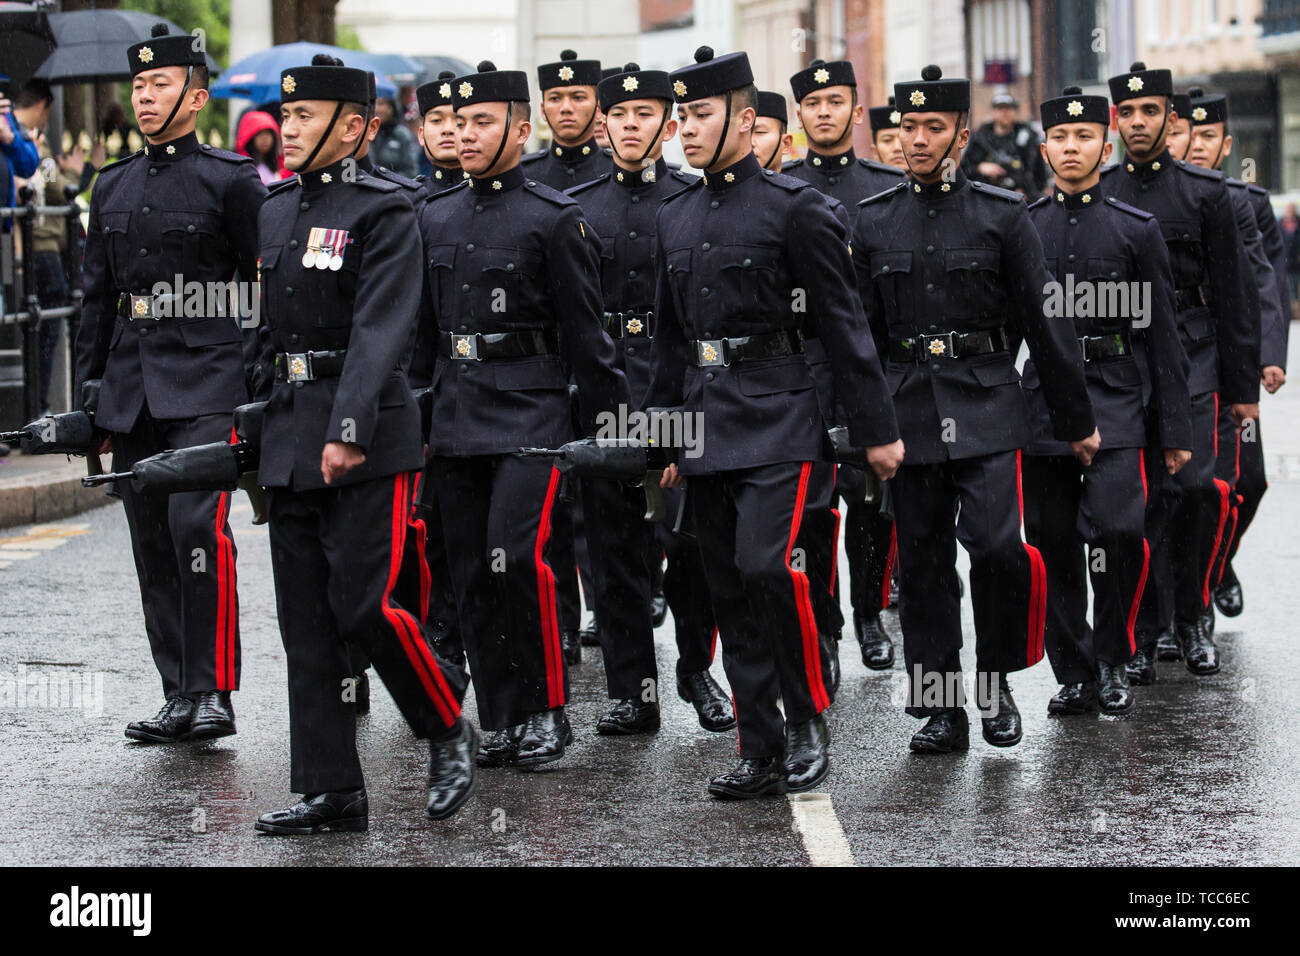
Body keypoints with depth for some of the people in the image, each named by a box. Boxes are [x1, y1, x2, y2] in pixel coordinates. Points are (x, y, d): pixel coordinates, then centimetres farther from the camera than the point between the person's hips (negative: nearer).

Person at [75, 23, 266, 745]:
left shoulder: (231, 181, -2)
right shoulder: (112, 187, 14)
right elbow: (97, 297, 19)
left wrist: (257, 381, -8)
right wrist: (90, 397, 15)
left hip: (207, 382, -6)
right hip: (132, 386, 6)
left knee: (198, 523, -19)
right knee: (153, 548, 7)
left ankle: (214, 690, -14)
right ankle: (180, 697, 14)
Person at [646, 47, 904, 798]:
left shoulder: (794, 207, -5)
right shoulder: (675, 218, 13)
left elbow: (844, 324, -5)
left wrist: (877, 428, -6)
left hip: (778, 420, -6)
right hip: (706, 425, 6)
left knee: (771, 566, -20)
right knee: (730, 593, 6)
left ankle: (809, 721, -1)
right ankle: (763, 753, 12)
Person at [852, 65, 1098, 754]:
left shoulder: (1003, 215, 2)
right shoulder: (873, 222, 9)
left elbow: (1044, 322, 3)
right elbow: (860, 333, 14)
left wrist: (1076, 420, 4)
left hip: (986, 410, -3)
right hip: (908, 412, 3)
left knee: (996, 544, -17)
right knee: (921, 564, 4)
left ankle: (996, 680, 5)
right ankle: (939, 710, 12)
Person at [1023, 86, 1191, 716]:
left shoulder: (1137, 230, 4)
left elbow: (1162, 336, 6)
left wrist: (1175, 429, 3)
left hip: (1113, 395, -2)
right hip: (1040, 397, 2)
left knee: (1117, 527, -18)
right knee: (1053, 544, 2)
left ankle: (1112, 660, 2)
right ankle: (1075, 676, 13)